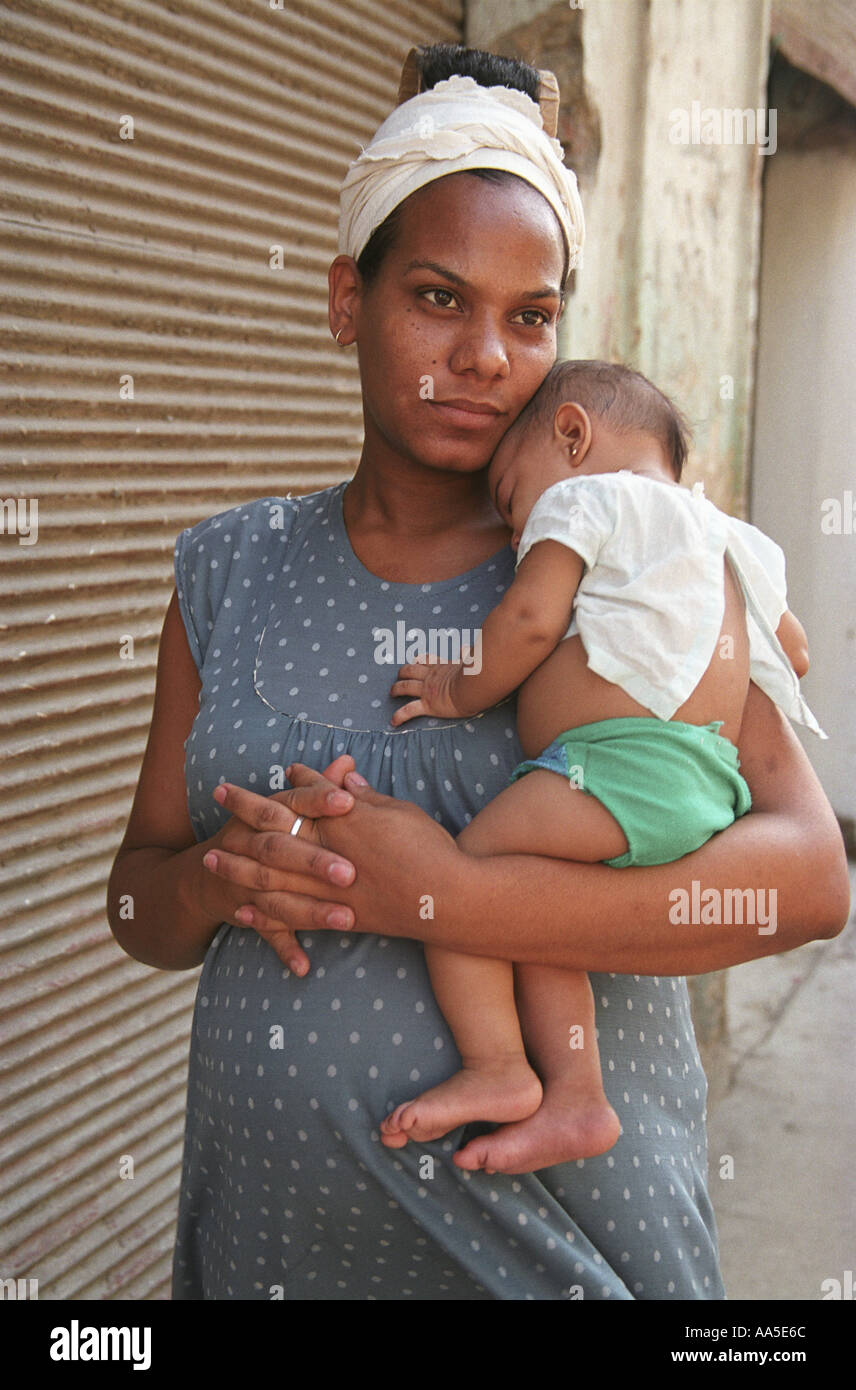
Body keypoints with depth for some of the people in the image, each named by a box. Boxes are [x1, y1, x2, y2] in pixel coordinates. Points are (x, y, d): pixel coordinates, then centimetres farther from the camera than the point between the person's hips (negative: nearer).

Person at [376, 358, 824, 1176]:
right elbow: (792, 653, 35)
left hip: (620, 763, -9)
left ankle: (497, 1069, -7)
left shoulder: (579, 497, 6)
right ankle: (575, 1095, 0)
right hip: (708, 788, 9)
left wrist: (461, 692, 7)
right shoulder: (719, 535, 31)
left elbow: (531, 619, -8)